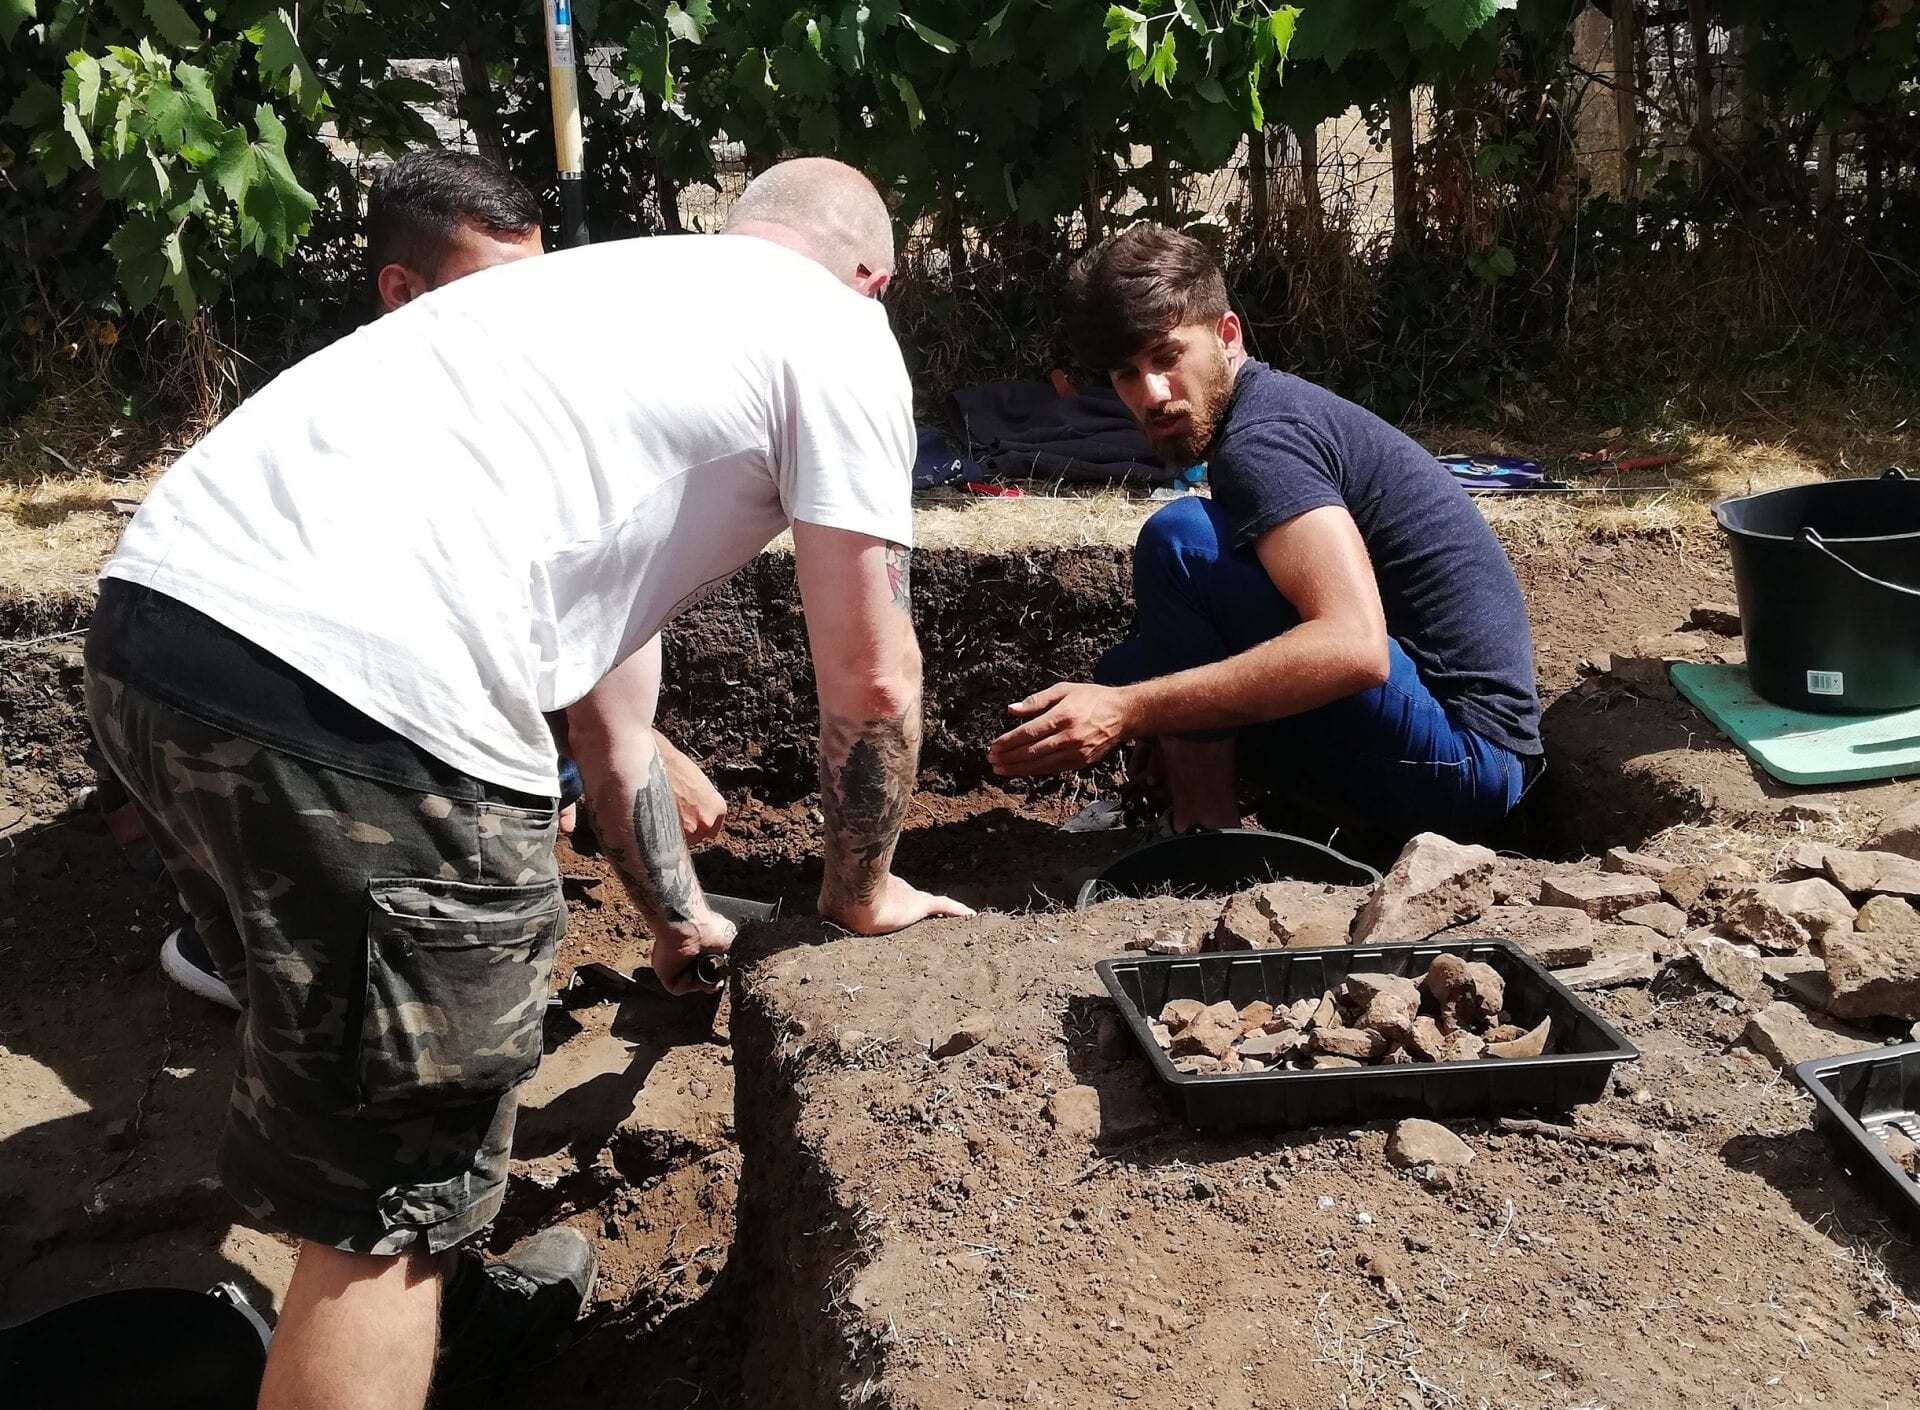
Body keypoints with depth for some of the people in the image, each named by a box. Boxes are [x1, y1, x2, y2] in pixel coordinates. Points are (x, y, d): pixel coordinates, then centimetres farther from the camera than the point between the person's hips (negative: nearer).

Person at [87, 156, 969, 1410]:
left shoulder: (636, 291, 31)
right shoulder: (839, 335, 9)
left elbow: (606, 680, 35)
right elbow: (869, 680, 7)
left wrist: (677, 913, 43)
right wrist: (865, 888, 26)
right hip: (356, 683, -9)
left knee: (359, 1062, 30)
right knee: (394, 1182, 8)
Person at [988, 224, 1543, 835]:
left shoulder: (1261, 438, -18)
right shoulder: (1275, 401, 14)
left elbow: (1354, 646, -32)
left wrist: (1130, 710, -33)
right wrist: (1177, 719, 14)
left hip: (1464, 756, -10)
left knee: (1180, 539, -22)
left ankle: (1204, 833, -14)